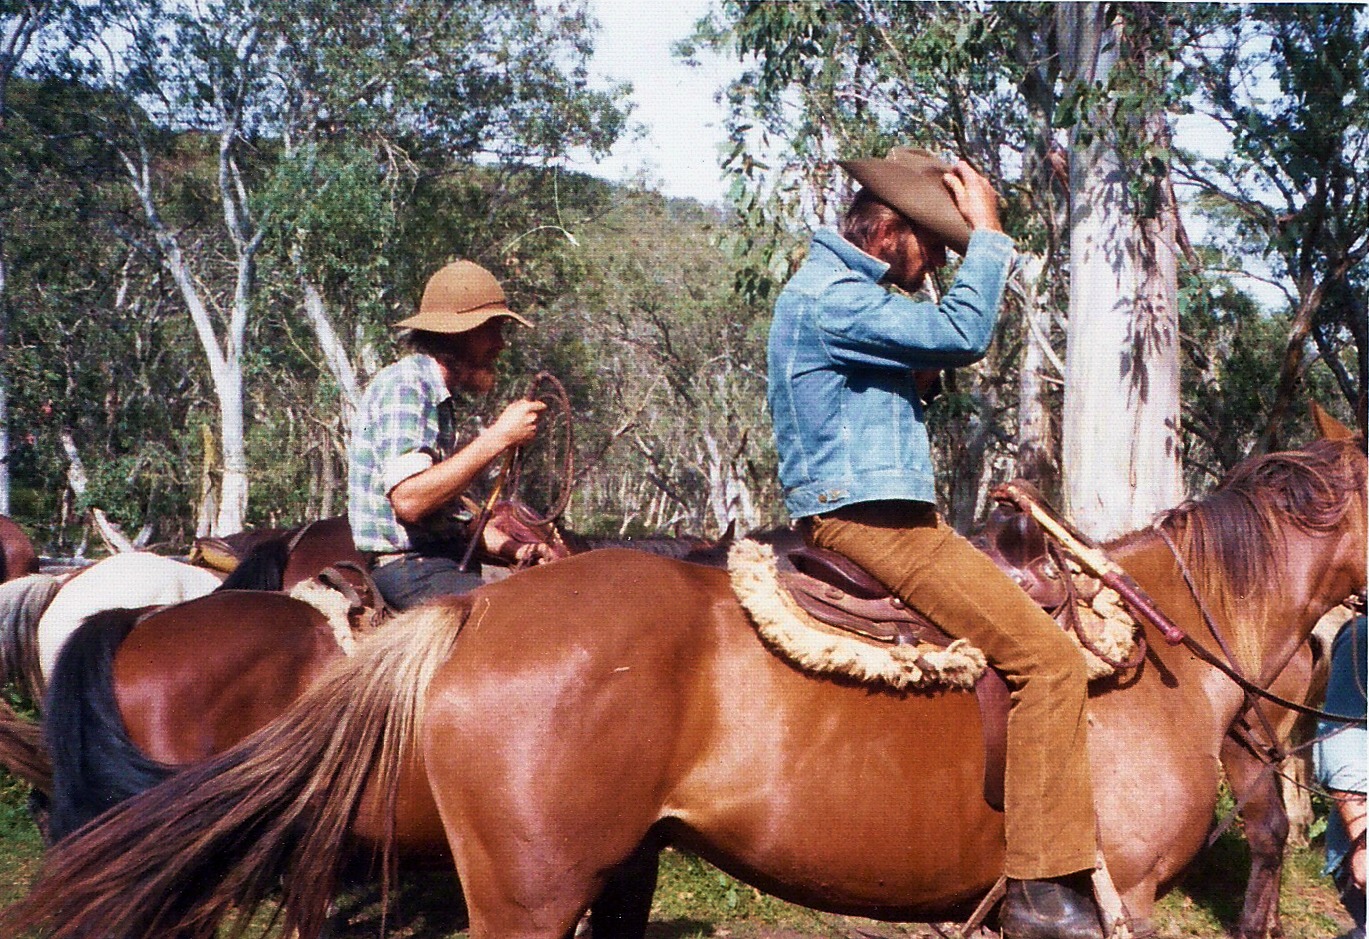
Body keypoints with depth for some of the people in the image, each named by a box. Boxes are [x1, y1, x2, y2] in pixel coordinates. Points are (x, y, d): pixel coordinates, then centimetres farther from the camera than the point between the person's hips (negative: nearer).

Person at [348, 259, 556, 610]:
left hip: (445, 564, 10)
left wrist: (511, 548, 8)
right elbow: (409, 500, -25)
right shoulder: (403, 385, -12)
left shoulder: (439, 395, 19)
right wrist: (499, 437, -22)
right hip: (409, 570, -10)